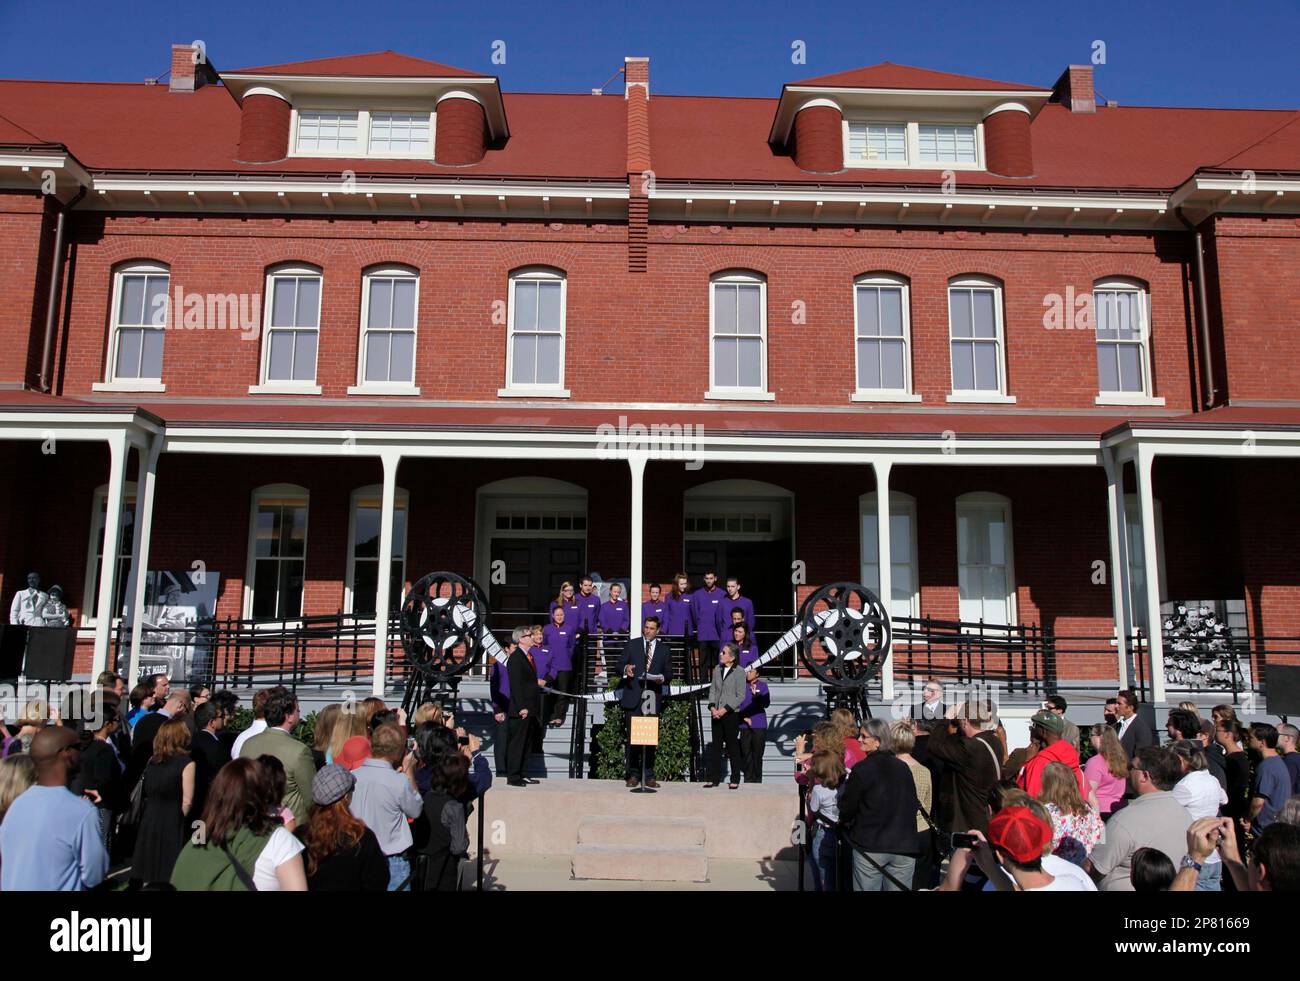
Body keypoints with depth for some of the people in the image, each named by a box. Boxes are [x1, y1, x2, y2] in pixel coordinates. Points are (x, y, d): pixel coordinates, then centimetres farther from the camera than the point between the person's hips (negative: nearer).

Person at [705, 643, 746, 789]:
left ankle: (735, 780, 11)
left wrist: (725, 709, -16)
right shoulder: (717, 669, 8)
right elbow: (712, 690, 10)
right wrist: (712, 707, -5)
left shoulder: (739, 671, -8)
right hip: (716, 715, 5)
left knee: (733, 747, 2)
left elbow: (740, 695, -10)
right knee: (716, 747, 8)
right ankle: (714, 778, 14)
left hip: (731, 714, -5)